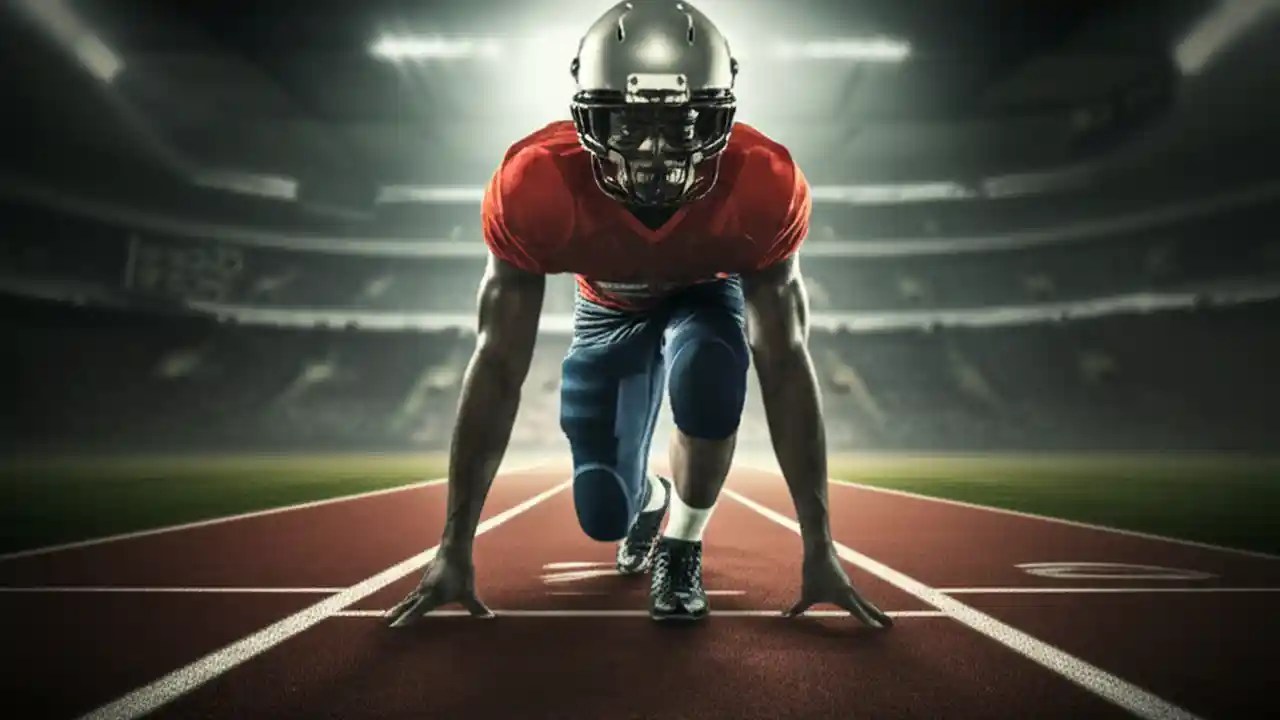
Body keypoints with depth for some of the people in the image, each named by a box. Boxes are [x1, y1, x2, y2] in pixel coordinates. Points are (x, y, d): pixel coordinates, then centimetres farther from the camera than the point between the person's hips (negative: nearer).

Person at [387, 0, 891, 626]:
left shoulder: (764, 185, -36)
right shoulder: (535, 185, -36)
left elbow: (785, 364, -29)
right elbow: (498, 367, -30)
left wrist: (819, 549, -28)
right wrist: (455, 548, -26)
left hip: (707, 296, -1)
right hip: (609, 307, 1)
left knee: (708, 371, -37)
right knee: (604, 514, -5)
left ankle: (683, 544, -8)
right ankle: (648, 498, 36)